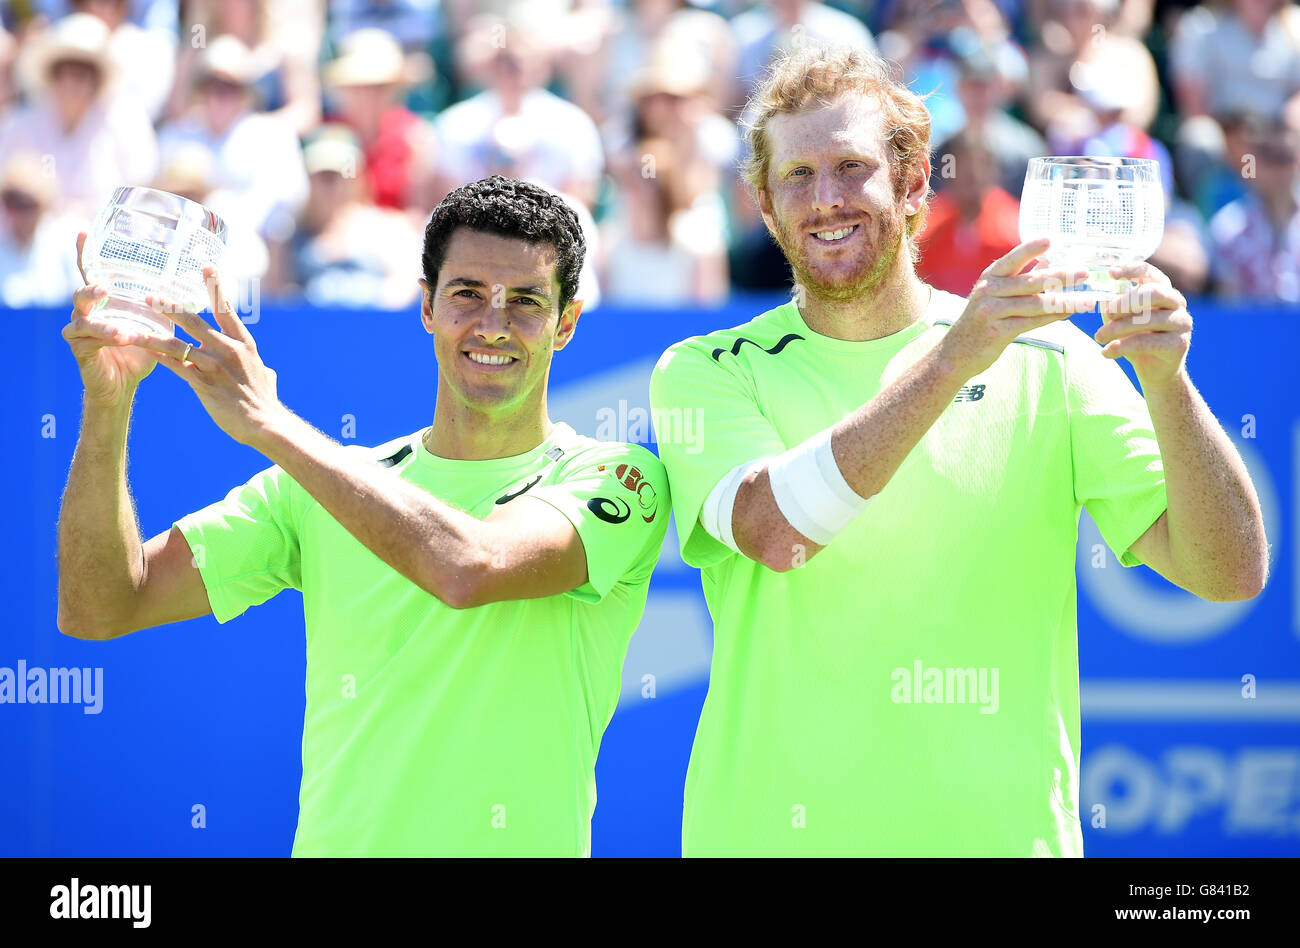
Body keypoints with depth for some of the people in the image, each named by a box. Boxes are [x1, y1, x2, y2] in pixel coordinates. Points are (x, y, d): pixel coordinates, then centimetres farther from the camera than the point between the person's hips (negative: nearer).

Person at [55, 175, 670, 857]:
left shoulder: (615, 479, 0)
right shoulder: (327, 485, 12)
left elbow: (468, 568, -20)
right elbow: (99, 608, 7)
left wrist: (265, 421, -13)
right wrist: (107, 402, -5)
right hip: (332, 843, 2)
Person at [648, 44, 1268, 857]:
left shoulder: (1045, 362, 2)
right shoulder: (709, 374, 2)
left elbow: (1231, 573, -5)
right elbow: (776, 529, -19)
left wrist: (1166, 383, -20)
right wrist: (952, 359, -26)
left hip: (998, 826, 0)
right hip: (773, 829, 0)